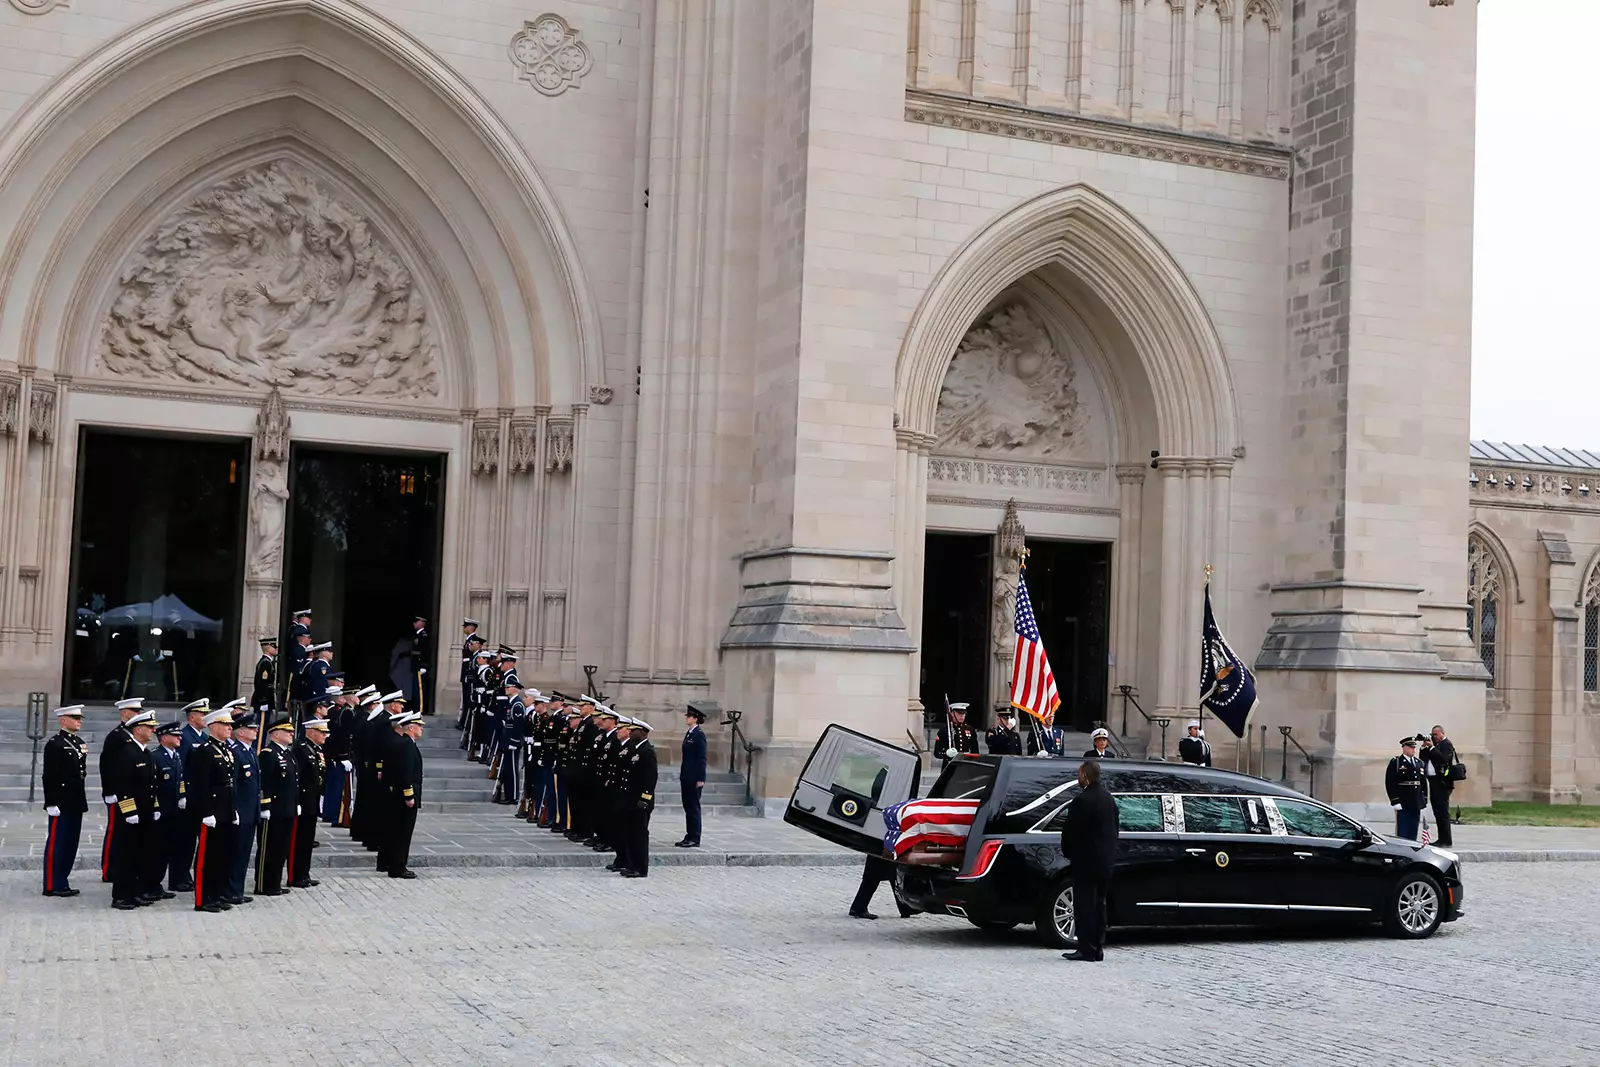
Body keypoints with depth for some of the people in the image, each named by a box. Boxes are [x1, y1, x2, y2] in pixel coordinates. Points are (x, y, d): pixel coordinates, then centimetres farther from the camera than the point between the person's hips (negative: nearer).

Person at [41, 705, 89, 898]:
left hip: (76, 802, 8)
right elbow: (49, 777, -15)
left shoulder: (80, 743, 14)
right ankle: (52, 886, 3)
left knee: (71, 844, 11)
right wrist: (52, 803, -19)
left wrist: (81, 800, 17)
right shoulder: (55, 744, -11)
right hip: (61, 803, -8)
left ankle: (62, 882, 19)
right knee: (56, 844, -2)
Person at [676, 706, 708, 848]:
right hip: (686, 777, 9)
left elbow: (702, 758, -15)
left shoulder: (699, 735, -12)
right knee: (688, 806, 11)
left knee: (693, 807, -3)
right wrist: (682, 776, 15)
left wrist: (700, 779, -18)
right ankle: (689, 837, 16)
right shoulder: (689, 733, 14)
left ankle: (694, 839, 2)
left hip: (694, 777, -9)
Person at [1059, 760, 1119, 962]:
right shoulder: (1108, 798, 9)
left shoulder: (1082, 801, -19)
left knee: (1084, 904, -3)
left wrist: (1067, 852, 1)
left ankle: (1086, 949, -4)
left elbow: (1070, 831, -15)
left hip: (1086, 861, -8)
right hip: (1106, 860, 8)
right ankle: (1098, 948, 17)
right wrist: (1108, 850, 18)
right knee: (1098, 903, 14)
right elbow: (1116, 828, 14)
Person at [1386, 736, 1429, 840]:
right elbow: (1390, 783, -9)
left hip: (1417, 805, 5)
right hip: (1402, 805, -5)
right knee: (1402, 834, -3)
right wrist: (1395, 801, -14)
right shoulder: (1395, 762, -3)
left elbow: (1424, 783, 17)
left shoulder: (1419, 763, 15)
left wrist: (1424, 801, 10)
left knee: (1413, 834, 9)